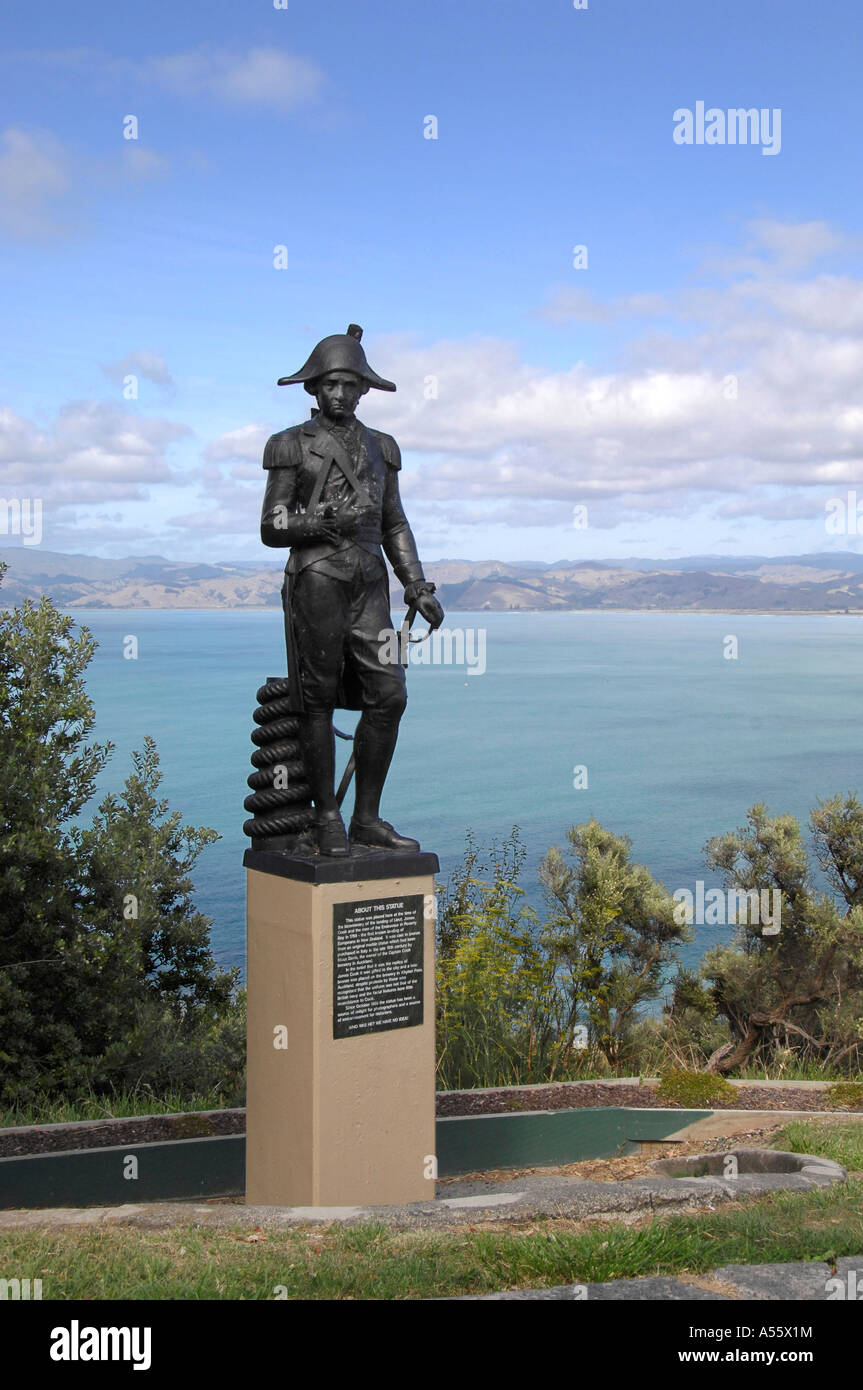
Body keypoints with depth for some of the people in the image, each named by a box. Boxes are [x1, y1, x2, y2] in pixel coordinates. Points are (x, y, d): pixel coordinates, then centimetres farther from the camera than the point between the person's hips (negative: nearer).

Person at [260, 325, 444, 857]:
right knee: (319, 700, -2)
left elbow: (395, 525, 21)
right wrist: (319, 521, -15)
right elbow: (271, 528, 2)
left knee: (388, 694, -3)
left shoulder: (380, 448, 19)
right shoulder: (292, 445, 5)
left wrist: (417, 587, 10)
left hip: (370, 584, 5)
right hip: (316, 579, -4)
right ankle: (327, 818, 6)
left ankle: (368, 818, 6)